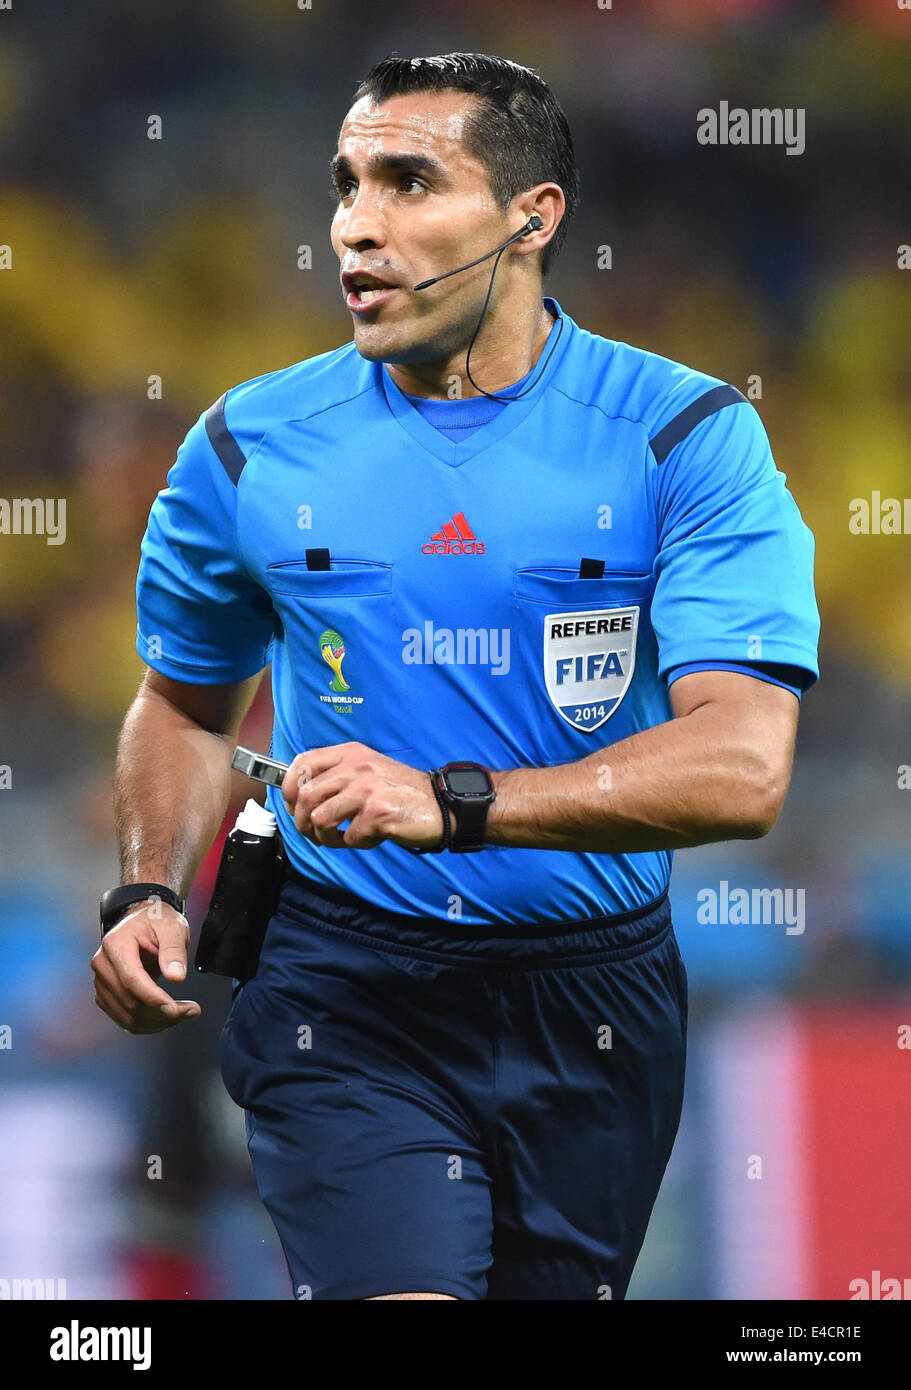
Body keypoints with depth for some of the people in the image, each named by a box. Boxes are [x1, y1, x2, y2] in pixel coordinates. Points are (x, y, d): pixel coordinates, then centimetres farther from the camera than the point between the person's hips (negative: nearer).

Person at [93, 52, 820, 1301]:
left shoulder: (689, 438, -7)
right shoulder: (251, 448, 1)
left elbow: (743, 766, -19)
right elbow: (188, 703, 19)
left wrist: (451, 802, -28)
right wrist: (152, 893, 0)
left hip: (595, 1002, 1)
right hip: (345, 994, -1)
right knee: (399, 1291, -23)